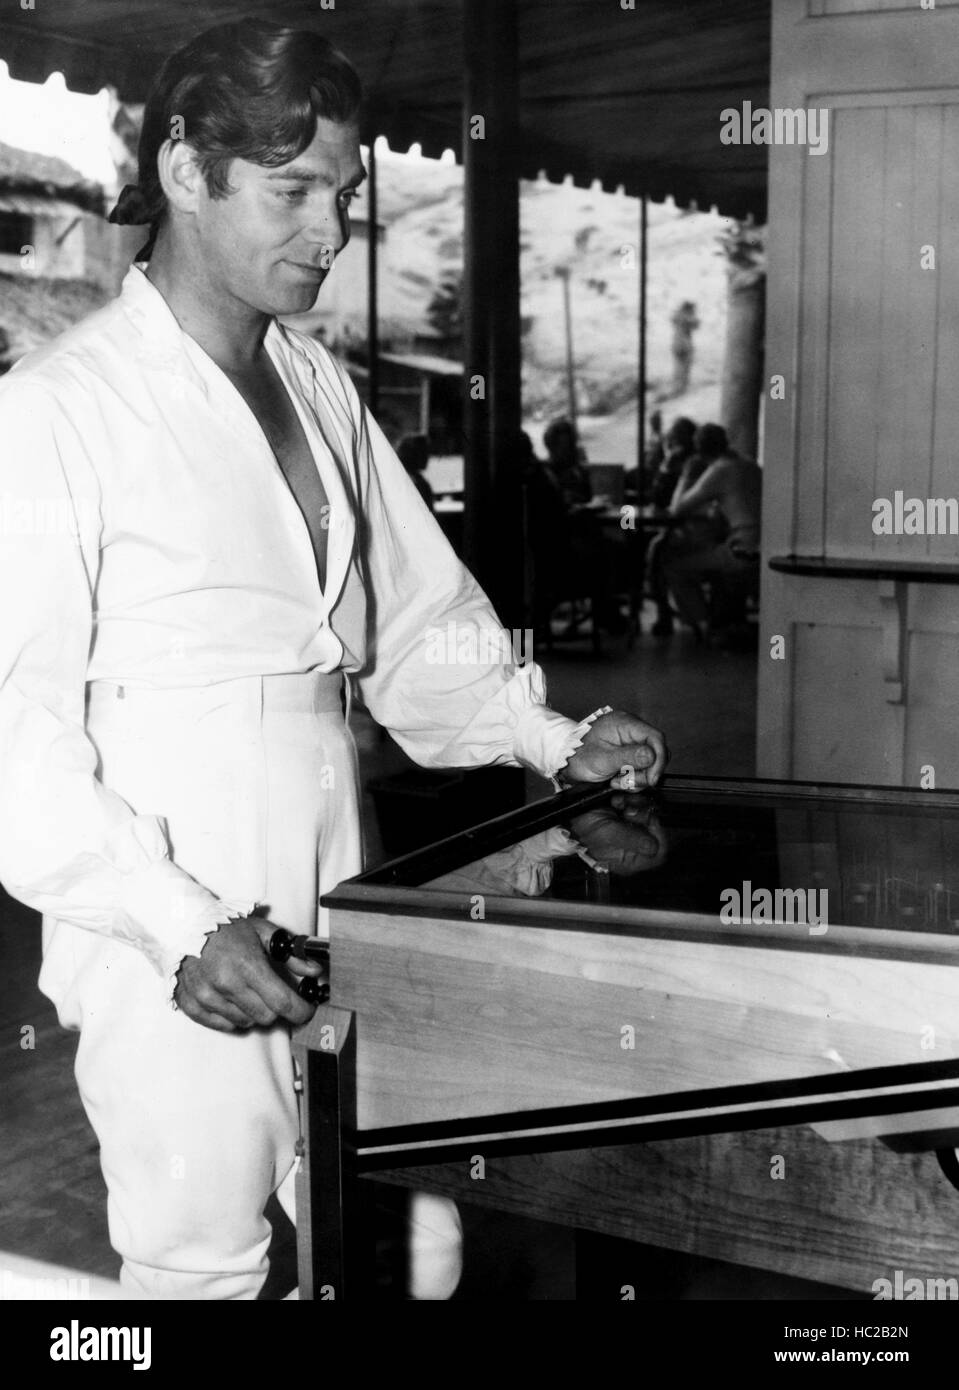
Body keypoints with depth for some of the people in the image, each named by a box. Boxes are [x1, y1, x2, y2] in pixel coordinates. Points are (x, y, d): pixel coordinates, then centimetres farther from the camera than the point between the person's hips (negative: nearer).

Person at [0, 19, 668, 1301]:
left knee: (415, 1249, 14)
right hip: (171, 956, -6)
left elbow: (414, 617, 15)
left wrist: (553, 741, 1)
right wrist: (182, 927, -23)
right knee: (206, 1266, 6)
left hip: (340, 931, 7)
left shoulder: (322, 389, 10)